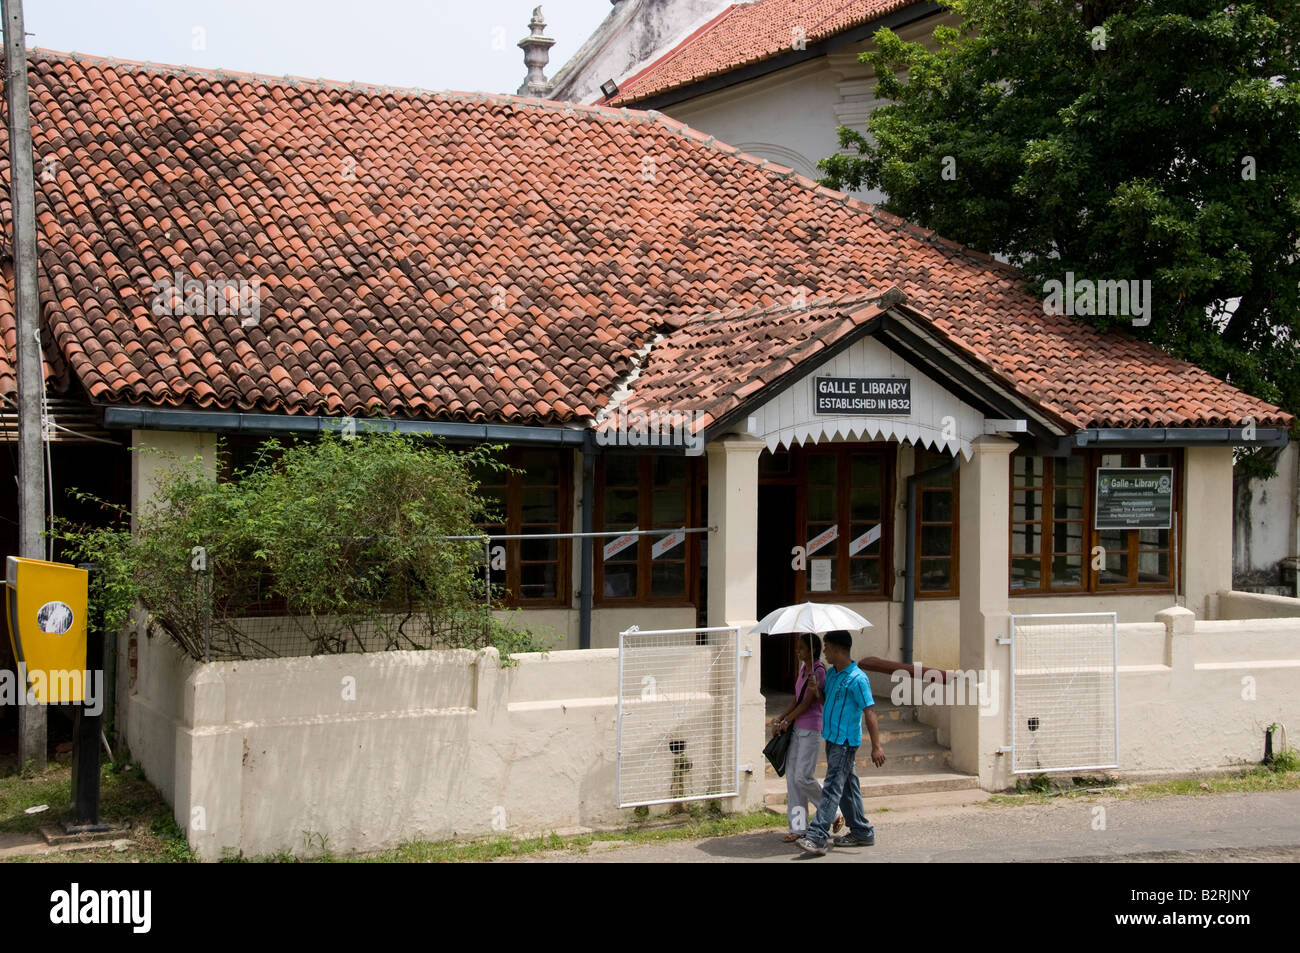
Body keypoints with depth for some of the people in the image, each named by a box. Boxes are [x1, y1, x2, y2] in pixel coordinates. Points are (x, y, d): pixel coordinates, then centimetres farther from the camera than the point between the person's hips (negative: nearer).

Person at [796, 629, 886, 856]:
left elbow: (869, 712, -16)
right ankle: (862, 832, 24)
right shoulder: (831, 674, 12)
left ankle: (817, 836, -18)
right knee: (847, 787, 15)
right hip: (832, 739, 9)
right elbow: (825, 701, 25)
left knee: (832, 788, -13)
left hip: (846, 741, -9)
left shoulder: (857, 679, -15)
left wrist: (876, 746, -19)